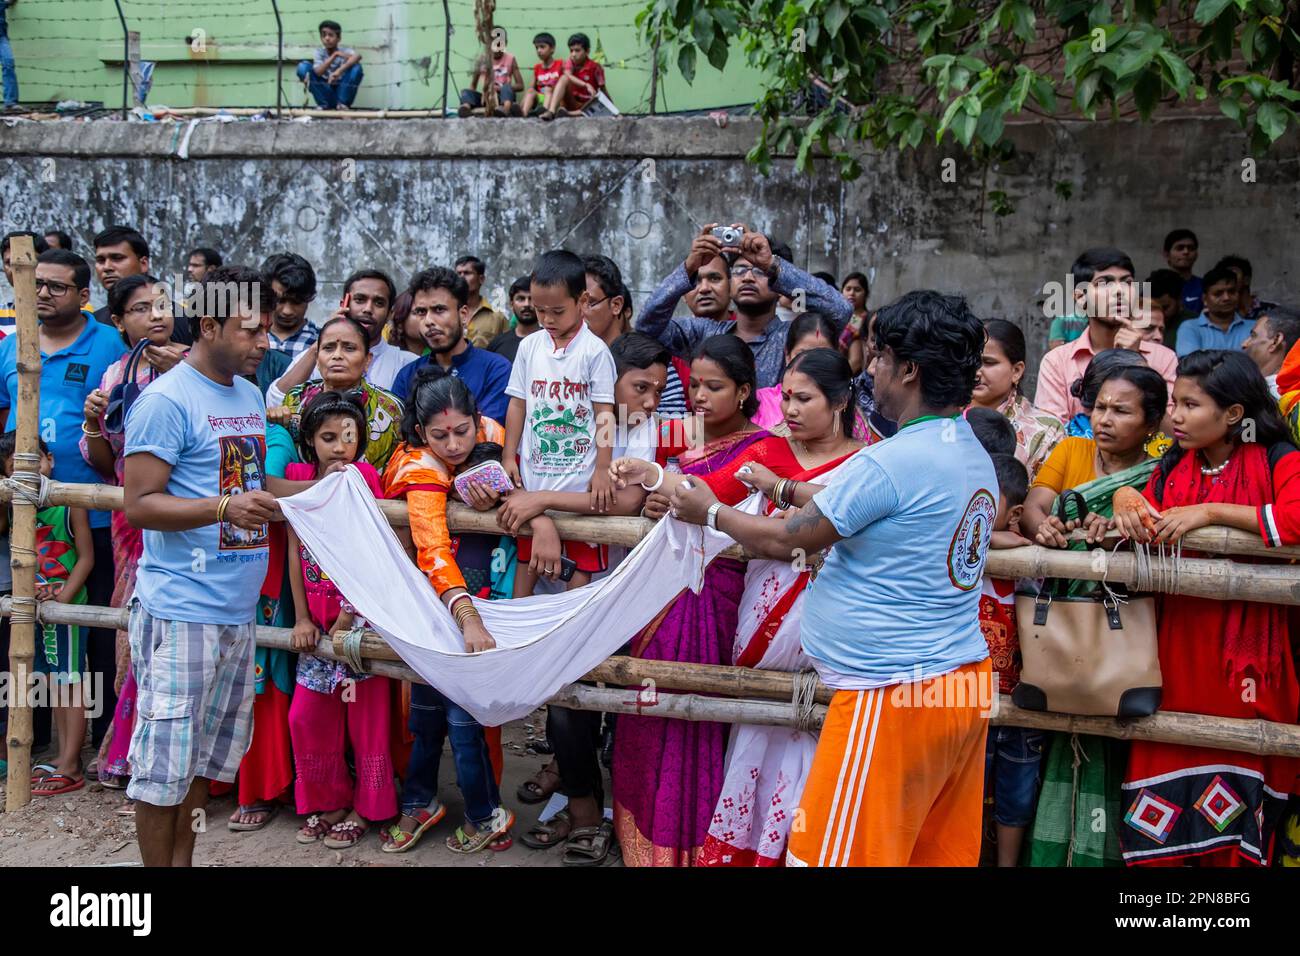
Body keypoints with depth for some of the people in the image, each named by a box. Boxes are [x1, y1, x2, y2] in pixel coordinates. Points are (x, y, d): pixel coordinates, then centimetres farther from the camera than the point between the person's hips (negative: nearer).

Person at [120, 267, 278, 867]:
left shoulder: (251, 394, 14)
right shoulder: (166, 400, -11)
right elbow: (139, 503, -16)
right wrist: (225, 508, -27)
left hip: (237, 607, 8)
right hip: (180, 608, -8)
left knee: (209, 752, 16)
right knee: (165, 759, -1)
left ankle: (183, 859, 28)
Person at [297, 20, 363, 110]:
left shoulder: (344, 51, -8)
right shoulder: (319, 52, -4)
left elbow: (358, 56, -32)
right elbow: (318, 72, -22)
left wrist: (339, 71, -43)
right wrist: (334, 55, -31)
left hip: (342, 92, -1)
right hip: (325, 93, 1)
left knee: (356, 67, -24)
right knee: (303, 66, -14)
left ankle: (343, 103, -10)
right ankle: (324, 104, -10)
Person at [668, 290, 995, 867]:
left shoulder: (890, 463, -19)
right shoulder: (974, 455, 10)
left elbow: (785, 542, -10)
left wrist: (709, 511, 6)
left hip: (891, 695, -9)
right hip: (964, 683, 9)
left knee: (833, 854, 1)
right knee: (942, 852, 15)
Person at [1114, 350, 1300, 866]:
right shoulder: (1170, 467, 11)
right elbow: (1147, 528, 9)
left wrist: (1209, 512, -18)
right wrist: (1128, 519, -14)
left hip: (1245, 648, -4)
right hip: (1176, 642, 4)